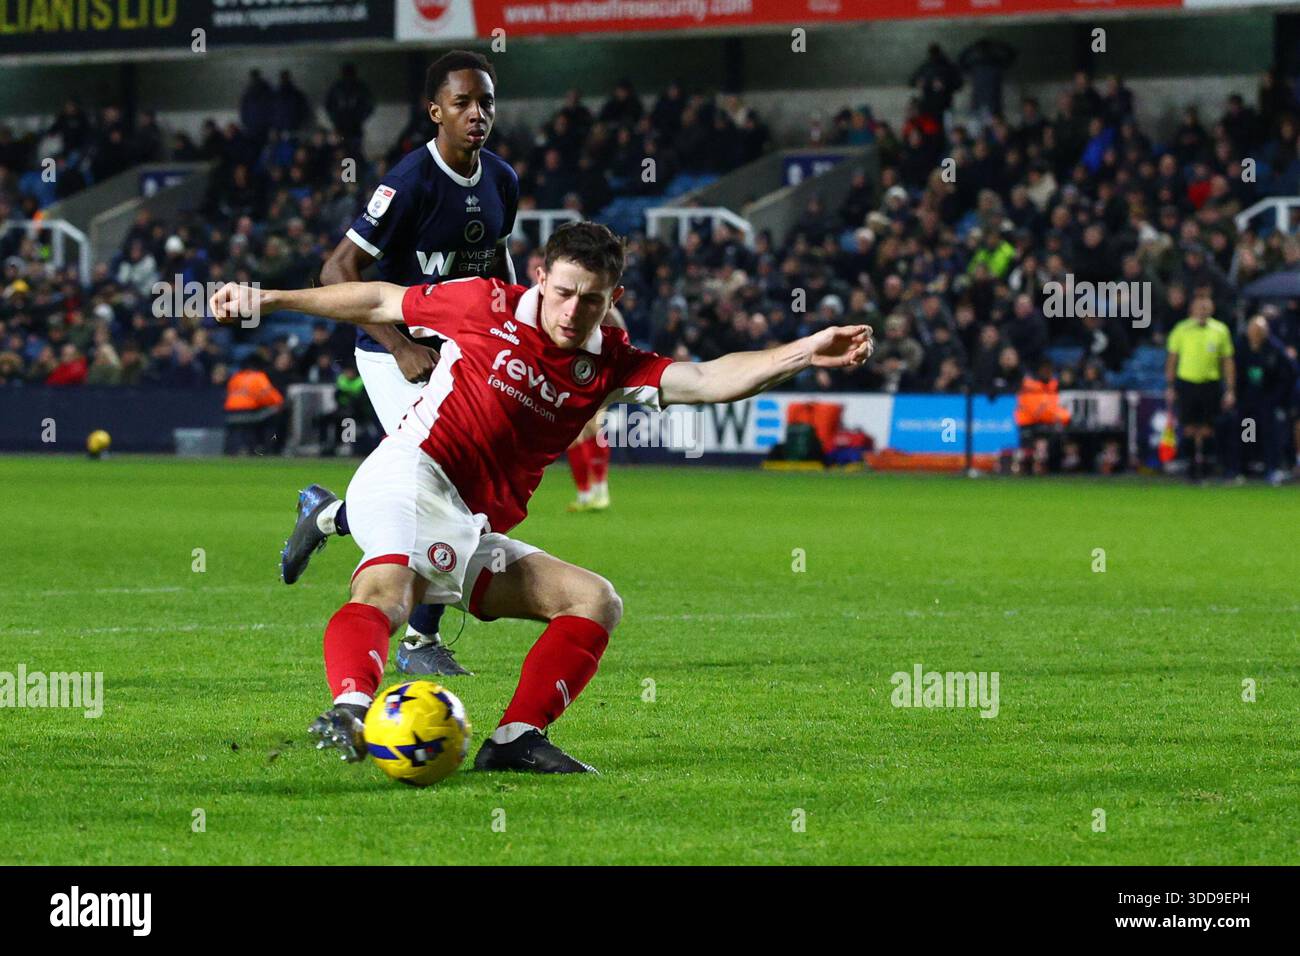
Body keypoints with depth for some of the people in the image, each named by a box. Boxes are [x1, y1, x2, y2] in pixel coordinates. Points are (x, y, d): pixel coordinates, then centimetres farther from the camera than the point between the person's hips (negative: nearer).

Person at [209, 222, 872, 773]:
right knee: (385, 590, -35)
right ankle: (350, 709, -59)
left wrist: (806, 352, -15)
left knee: (596, 601, -2)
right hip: (409, 476, -6)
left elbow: (706, 380, -3)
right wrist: (270, 299, 14)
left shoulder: (610, 365, 10)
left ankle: (517, 738, -16)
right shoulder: (489, 305, 1)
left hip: (473, 538, 6)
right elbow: (379, 302, 13)